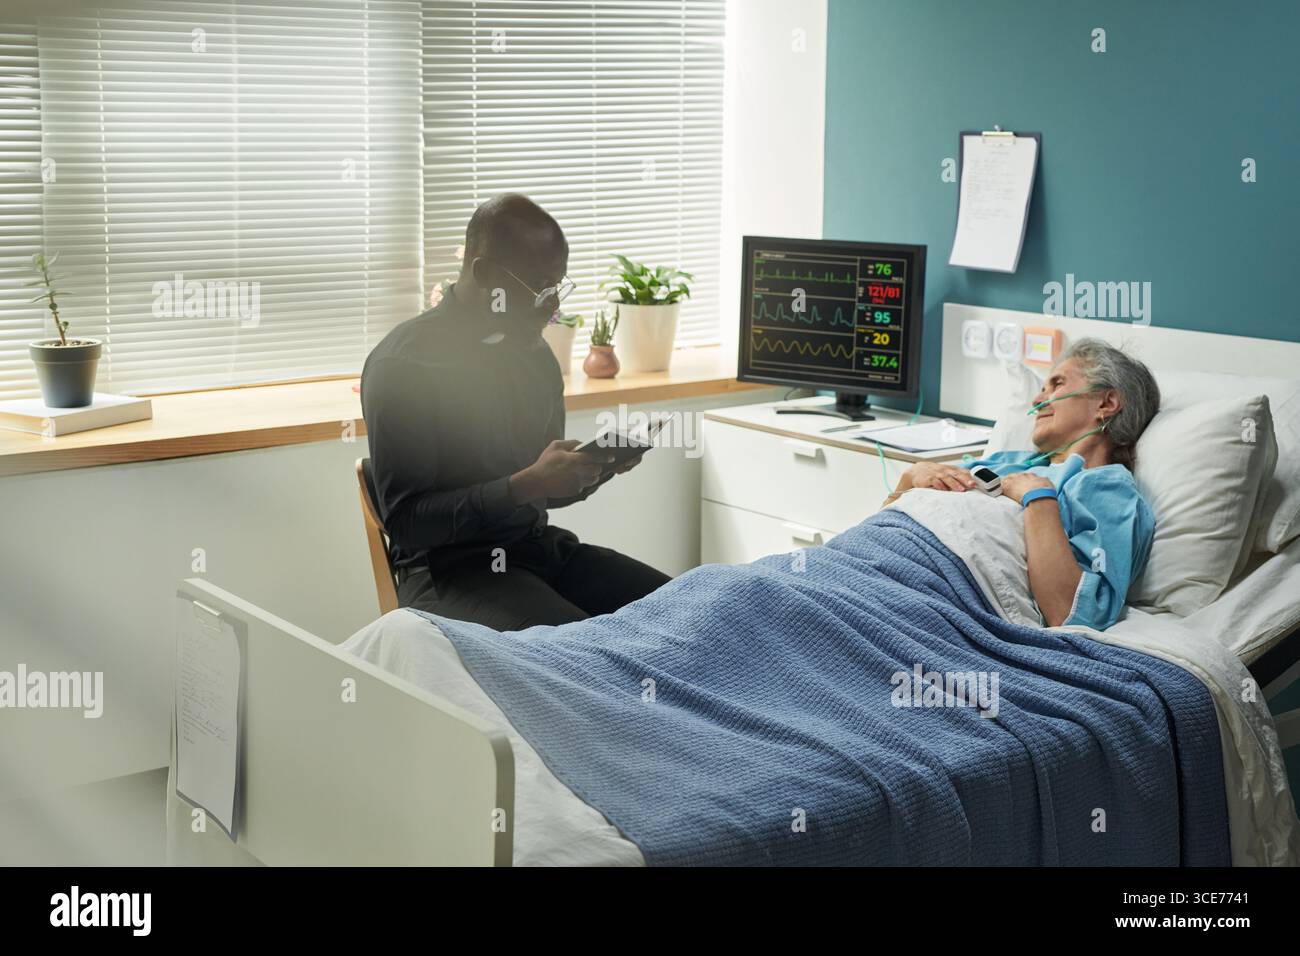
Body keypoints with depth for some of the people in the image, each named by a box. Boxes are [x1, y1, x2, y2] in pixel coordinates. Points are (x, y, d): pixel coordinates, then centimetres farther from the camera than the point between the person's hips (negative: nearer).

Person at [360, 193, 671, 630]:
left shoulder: (535, 353, 11)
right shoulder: (404, 363, -12)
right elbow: (404, 520, -17)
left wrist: (601, 465, -1)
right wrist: (524, 486, -25)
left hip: (542, 546, 7)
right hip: (451, 569, -7)